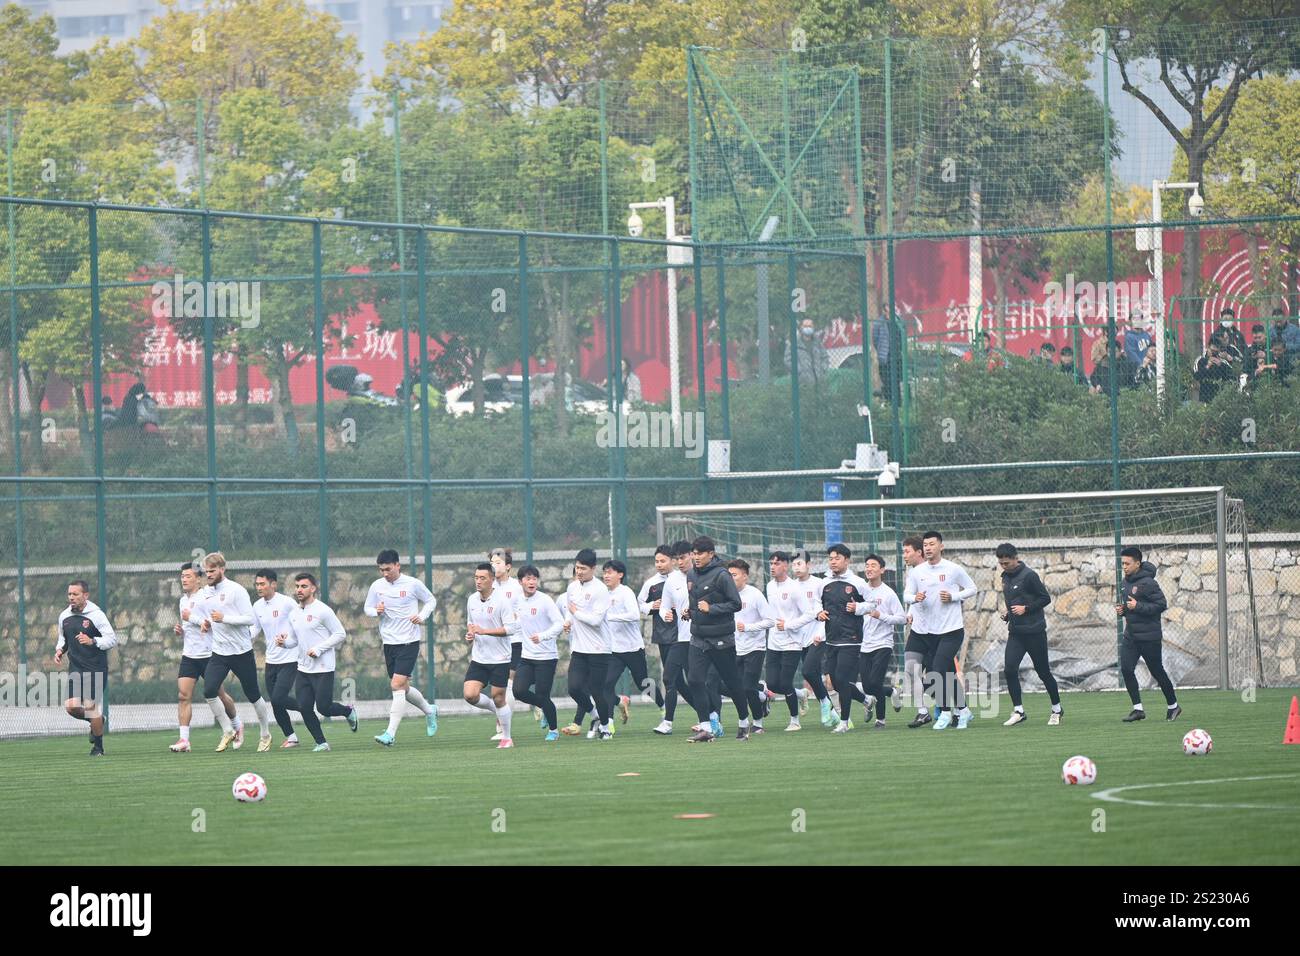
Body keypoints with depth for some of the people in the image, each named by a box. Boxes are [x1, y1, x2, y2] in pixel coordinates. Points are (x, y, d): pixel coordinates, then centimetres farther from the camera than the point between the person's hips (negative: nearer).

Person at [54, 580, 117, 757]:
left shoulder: (96, 615, -10)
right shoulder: (64, 616, 8)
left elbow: (112, 639, -12)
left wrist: (92, 641, -27)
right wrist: (60, 650, 3)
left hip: (96, 668, -5)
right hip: (75, 668, 5)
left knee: (90, 706, -10)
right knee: (71, 706, -7)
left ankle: (98, 746, 8)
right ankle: (97, 720, 25)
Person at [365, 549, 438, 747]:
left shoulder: (413, 584, -6)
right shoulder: (377, 586, 4)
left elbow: (431, 601, 8)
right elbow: (367, 609, 13)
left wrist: (422, 616, -10)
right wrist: (376, 611, -10)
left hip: (409, 641, -5)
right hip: (389, 642, 5)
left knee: (397, 685, -16)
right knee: (403, 688, 12)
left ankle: (390, 734, -18)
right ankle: (429, 710, 40)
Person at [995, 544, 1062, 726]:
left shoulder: (1028, 575, -13)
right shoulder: (1006, 576, 10)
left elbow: (1045, 598, -11)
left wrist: (1026, 608, -18)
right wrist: (1007, 612, 6)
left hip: (1034, 631, -6)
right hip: (1015, 632, 6)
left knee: (1043, 672, 3)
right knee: (1009, 670, -9)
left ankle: (1056, 709, 20)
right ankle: (1018, 711, -2)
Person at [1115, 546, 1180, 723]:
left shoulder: (1147, 583, -16)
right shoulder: (1125, 583, 9)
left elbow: (1161, 604, -19)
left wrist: (1138, 606, -23)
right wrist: (1122, 609, 1)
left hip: (1149, 635, -7)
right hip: (1130, 635, 7)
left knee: (1157, 671, 4)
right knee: (1126, 669, -6)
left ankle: (1173, 706, 22)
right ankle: (1138, 708, 0)